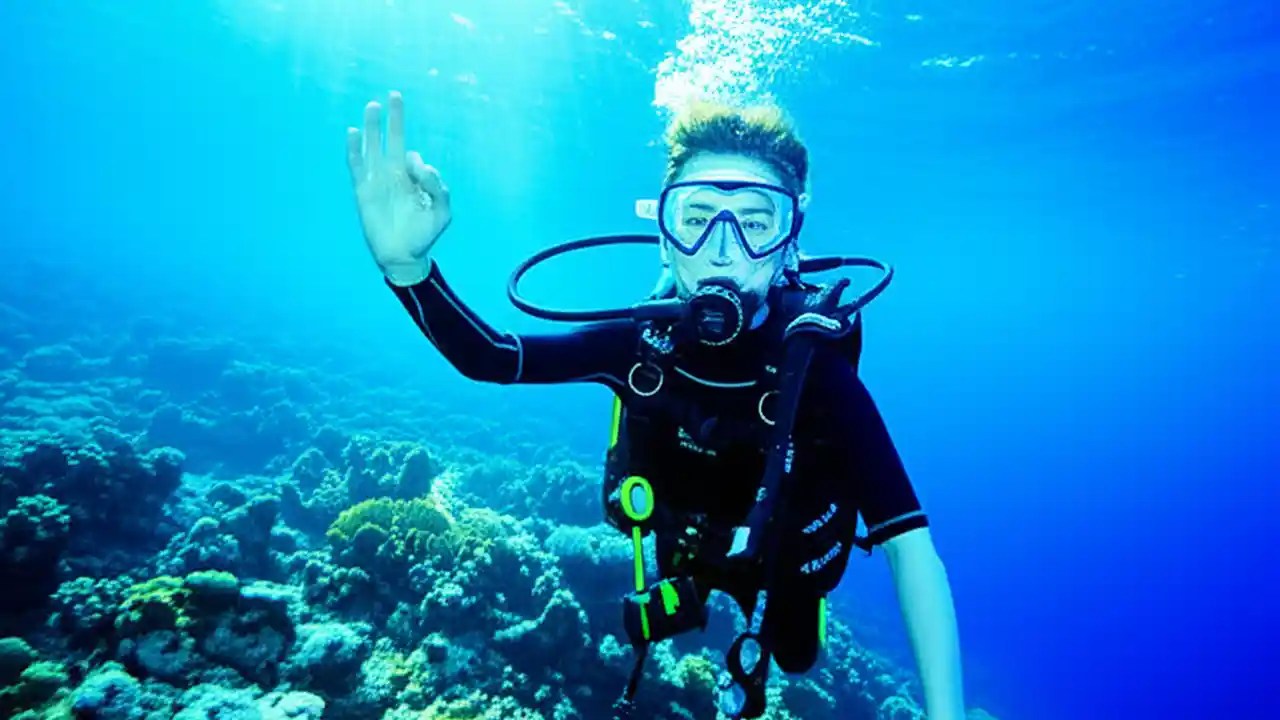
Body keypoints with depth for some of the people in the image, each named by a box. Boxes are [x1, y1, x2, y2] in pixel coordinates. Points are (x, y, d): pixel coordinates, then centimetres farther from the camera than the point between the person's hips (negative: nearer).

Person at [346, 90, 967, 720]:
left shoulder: (818, 368, -37)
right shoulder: (644, 340, -28)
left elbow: (909, 547, -38)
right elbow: (489, 359, -26)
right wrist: (408, 266, -44)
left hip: (781, 563, -2)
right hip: (680, 546, 3)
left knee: (794, 654, 25)